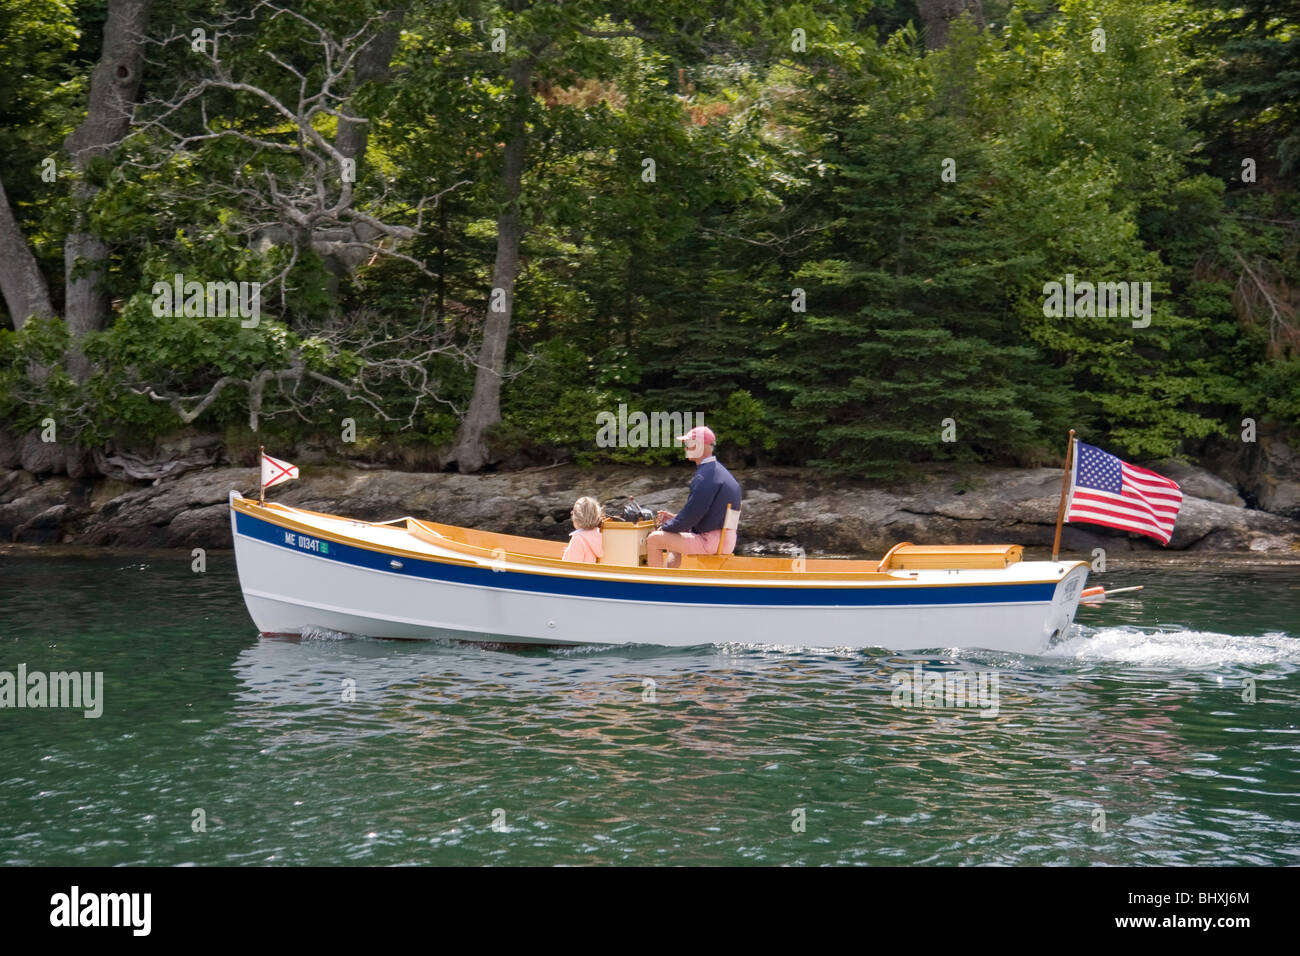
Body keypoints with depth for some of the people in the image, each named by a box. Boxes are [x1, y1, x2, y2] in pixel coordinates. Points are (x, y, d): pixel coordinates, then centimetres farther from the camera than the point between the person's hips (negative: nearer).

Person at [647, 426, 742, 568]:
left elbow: (691, 515, -20)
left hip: (711, 543, -11)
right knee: (673, 540, 31)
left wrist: (665, 527, -5)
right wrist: (673, 517, 18)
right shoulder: (718, 470, 17)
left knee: (653, 540, -8)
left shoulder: (705, 476, -18)